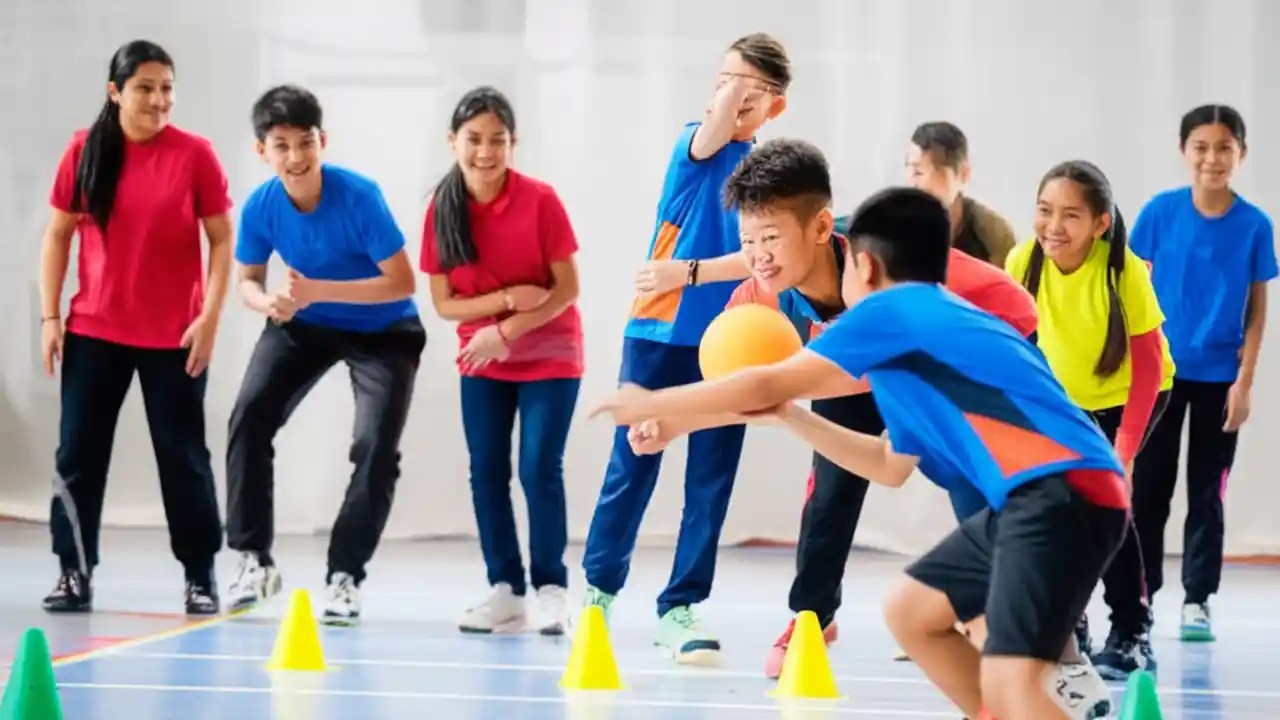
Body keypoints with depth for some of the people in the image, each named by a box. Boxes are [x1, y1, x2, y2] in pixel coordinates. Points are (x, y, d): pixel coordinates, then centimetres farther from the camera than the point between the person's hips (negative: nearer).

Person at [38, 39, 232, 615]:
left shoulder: (194, 154, -6)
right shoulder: (84, 151, -1)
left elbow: (222, 240, -3)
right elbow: (57, 235, 5)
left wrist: (210, 317, -10)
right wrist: (50, 317, 0)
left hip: (175, 337, -2)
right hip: (94, 331, 2)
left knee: (183, 456, 4)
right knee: (77, 453, 2)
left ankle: (200, 577, 14)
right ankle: (75, 573, 11)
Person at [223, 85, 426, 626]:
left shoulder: (359, 196, -30)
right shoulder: (260, 207, -19)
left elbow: (402, 283, -29)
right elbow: (248, 280, -3)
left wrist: (317, 290, -37)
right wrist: (266, 301, -28)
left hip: (383, 331, -3)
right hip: (304, 325, 4)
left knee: (376, 448, -17)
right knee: (249, 418, -11)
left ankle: (344, 575, -3)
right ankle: (254, 558, 2)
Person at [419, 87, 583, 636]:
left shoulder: (540, 200, -17)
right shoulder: (441, 209, -9)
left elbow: (568, 289, -14)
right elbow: (444, 303, -6)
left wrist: (508, 330, -22)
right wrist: (508, 298, -21)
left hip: (549, 357, -3)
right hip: (482, 362, 3)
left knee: (540, 468, -11)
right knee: (486, 472, 0)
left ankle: (550, 589, 0)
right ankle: (505, 590, 7)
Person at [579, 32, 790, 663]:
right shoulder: (696, 145, 0)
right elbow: (717, 127, -26)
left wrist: (692, 271, -14)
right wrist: (735, 72, -23)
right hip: (659, 333, -2)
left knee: (711, 481, 2)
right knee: (631, 467, 5)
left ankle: (679, 608, 11)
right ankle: (599, 588, 22)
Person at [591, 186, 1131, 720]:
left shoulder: (891, 308, 0)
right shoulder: (926, 325, 27)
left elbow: (768, 384, 0)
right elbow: (891, 466, 35)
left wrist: (651, 405, 11)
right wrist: (788, 415, 33)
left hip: (1065, 490, -9)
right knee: (909, 610, 21)